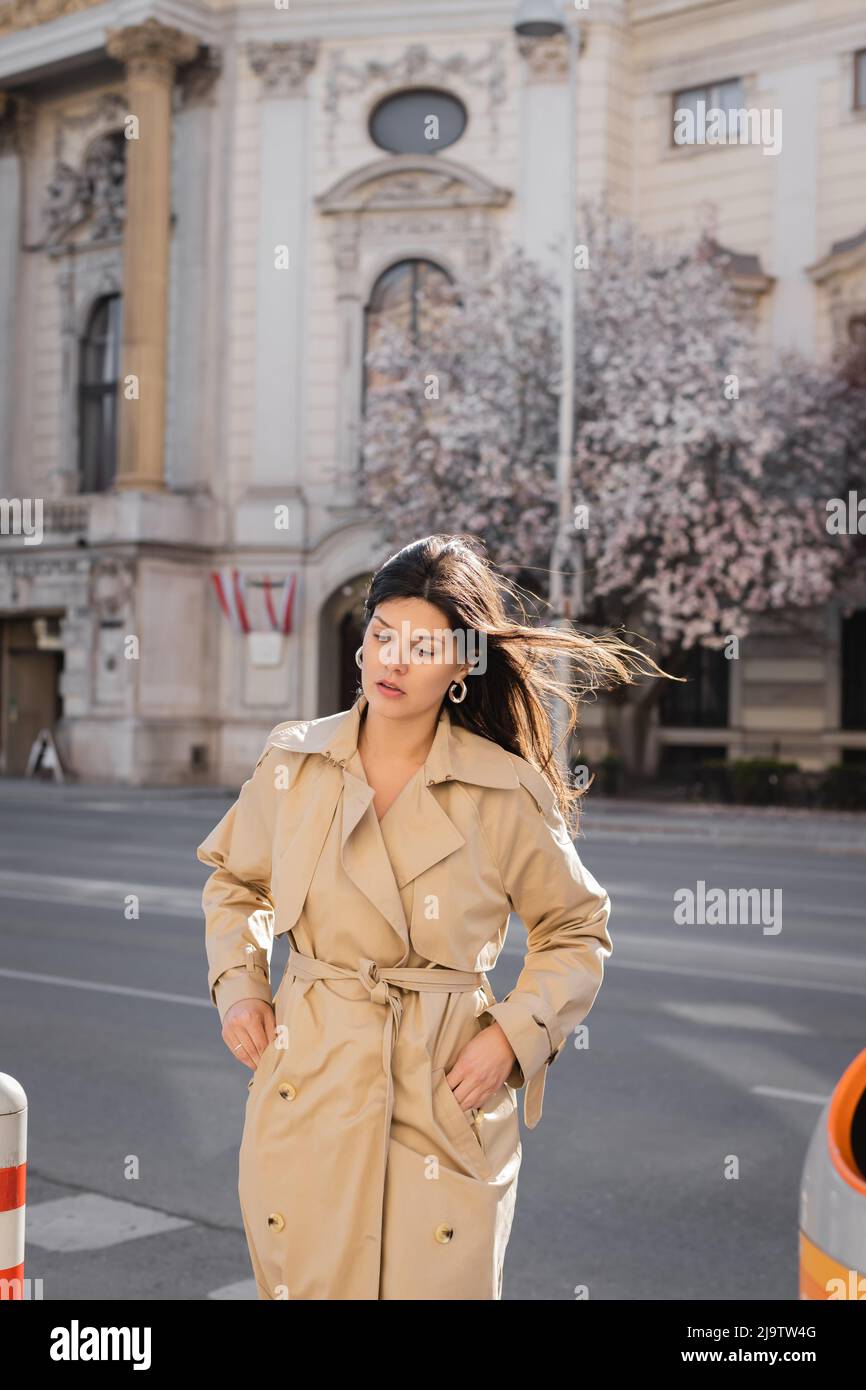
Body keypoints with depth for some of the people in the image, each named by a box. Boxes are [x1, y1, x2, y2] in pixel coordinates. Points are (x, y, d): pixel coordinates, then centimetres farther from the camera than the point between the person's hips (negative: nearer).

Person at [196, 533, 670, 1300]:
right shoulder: (293, 762, -1)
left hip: (447, 1097, -2)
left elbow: (578, 930, 5)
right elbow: (234, 878, 17)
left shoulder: (507, 793, -8)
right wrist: (239, 986, 4)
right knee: (304, 1278, 11)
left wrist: (516, 1035, -7)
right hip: (306, 1086, 2)